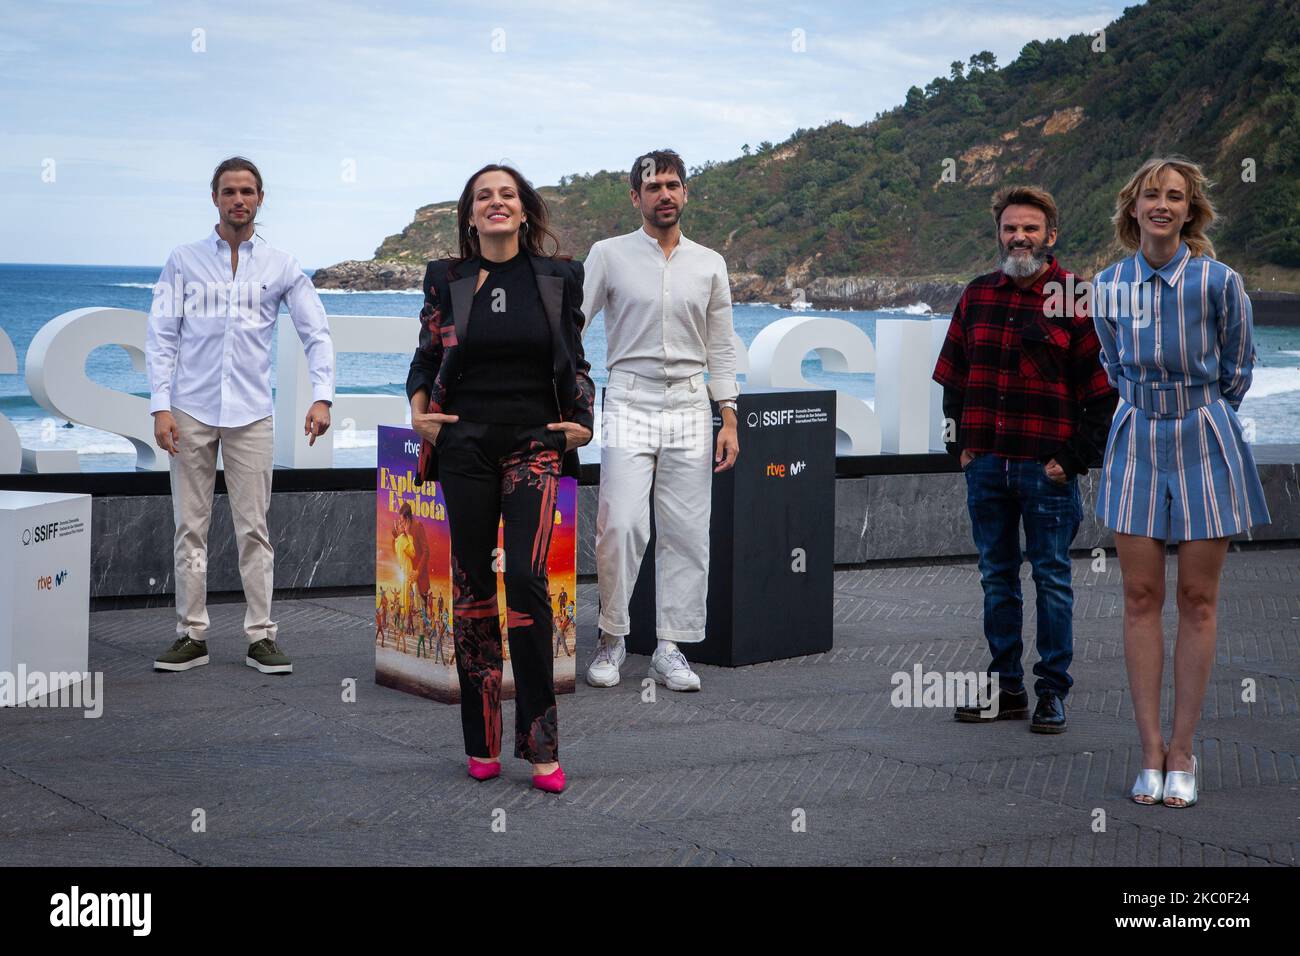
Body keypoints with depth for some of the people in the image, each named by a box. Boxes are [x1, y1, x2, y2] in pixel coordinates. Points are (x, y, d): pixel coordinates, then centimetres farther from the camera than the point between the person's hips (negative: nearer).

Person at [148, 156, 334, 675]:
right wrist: (161, 406, -7)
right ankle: (191, 636, 9)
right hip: (191, 412, 0)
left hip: (250, 413, 0)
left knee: (254, 529, 1)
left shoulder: (281, 266, 6)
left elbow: (317, 334, 6)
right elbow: (161, 336, 3)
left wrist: (322, 396, -7)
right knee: (190, 526, 3)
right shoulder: (183, 261, 5)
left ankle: (261, 637, 6)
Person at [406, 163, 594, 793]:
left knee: (526, 576, -14)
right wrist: (419, 410, -3)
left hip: (533, 443, -1)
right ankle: (482, 742, 10)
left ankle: (539, 742, -7)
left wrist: (583, 422, 0)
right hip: (465, 444, 1)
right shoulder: (447, 280, 6)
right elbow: (426, 358, 13)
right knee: (472, 582, 2)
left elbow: (575, 363, 12)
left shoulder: (557, 278, 6)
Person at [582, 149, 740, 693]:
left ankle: (671, 650, 6)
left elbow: (720, 347, 13)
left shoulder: (709, 265, 11)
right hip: (629, 405, -3)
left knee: (687, 534, 0)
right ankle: (612, 638, 3)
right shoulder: (609, 255, 3)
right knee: (622, 525, -14)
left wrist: (729, 419, 6)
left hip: (689, 408, 3)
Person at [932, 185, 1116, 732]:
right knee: (997, 578, 11)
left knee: (1051, 577, 3)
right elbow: (953, 379, 16)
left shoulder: (1074, 301, -4)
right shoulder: (977, 297, 10)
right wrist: (961, 444, 7)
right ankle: (1006, 688, 20)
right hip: (986, 464, 5)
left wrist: (1074, 459, -9)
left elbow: (1101, 391, -4)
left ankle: (1053, 692, 11)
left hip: (1047, 467, -5)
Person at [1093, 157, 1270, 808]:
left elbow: (1237, 369, 5)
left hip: (1205, 445, -2)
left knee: (1197, 600, 2)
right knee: (1140, 597, 1)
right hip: (1137, 443, 3)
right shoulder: (1109, 286, 2)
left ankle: (1182, 752, 9)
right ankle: (1151, 751, 8)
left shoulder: (1218, 282, -8)